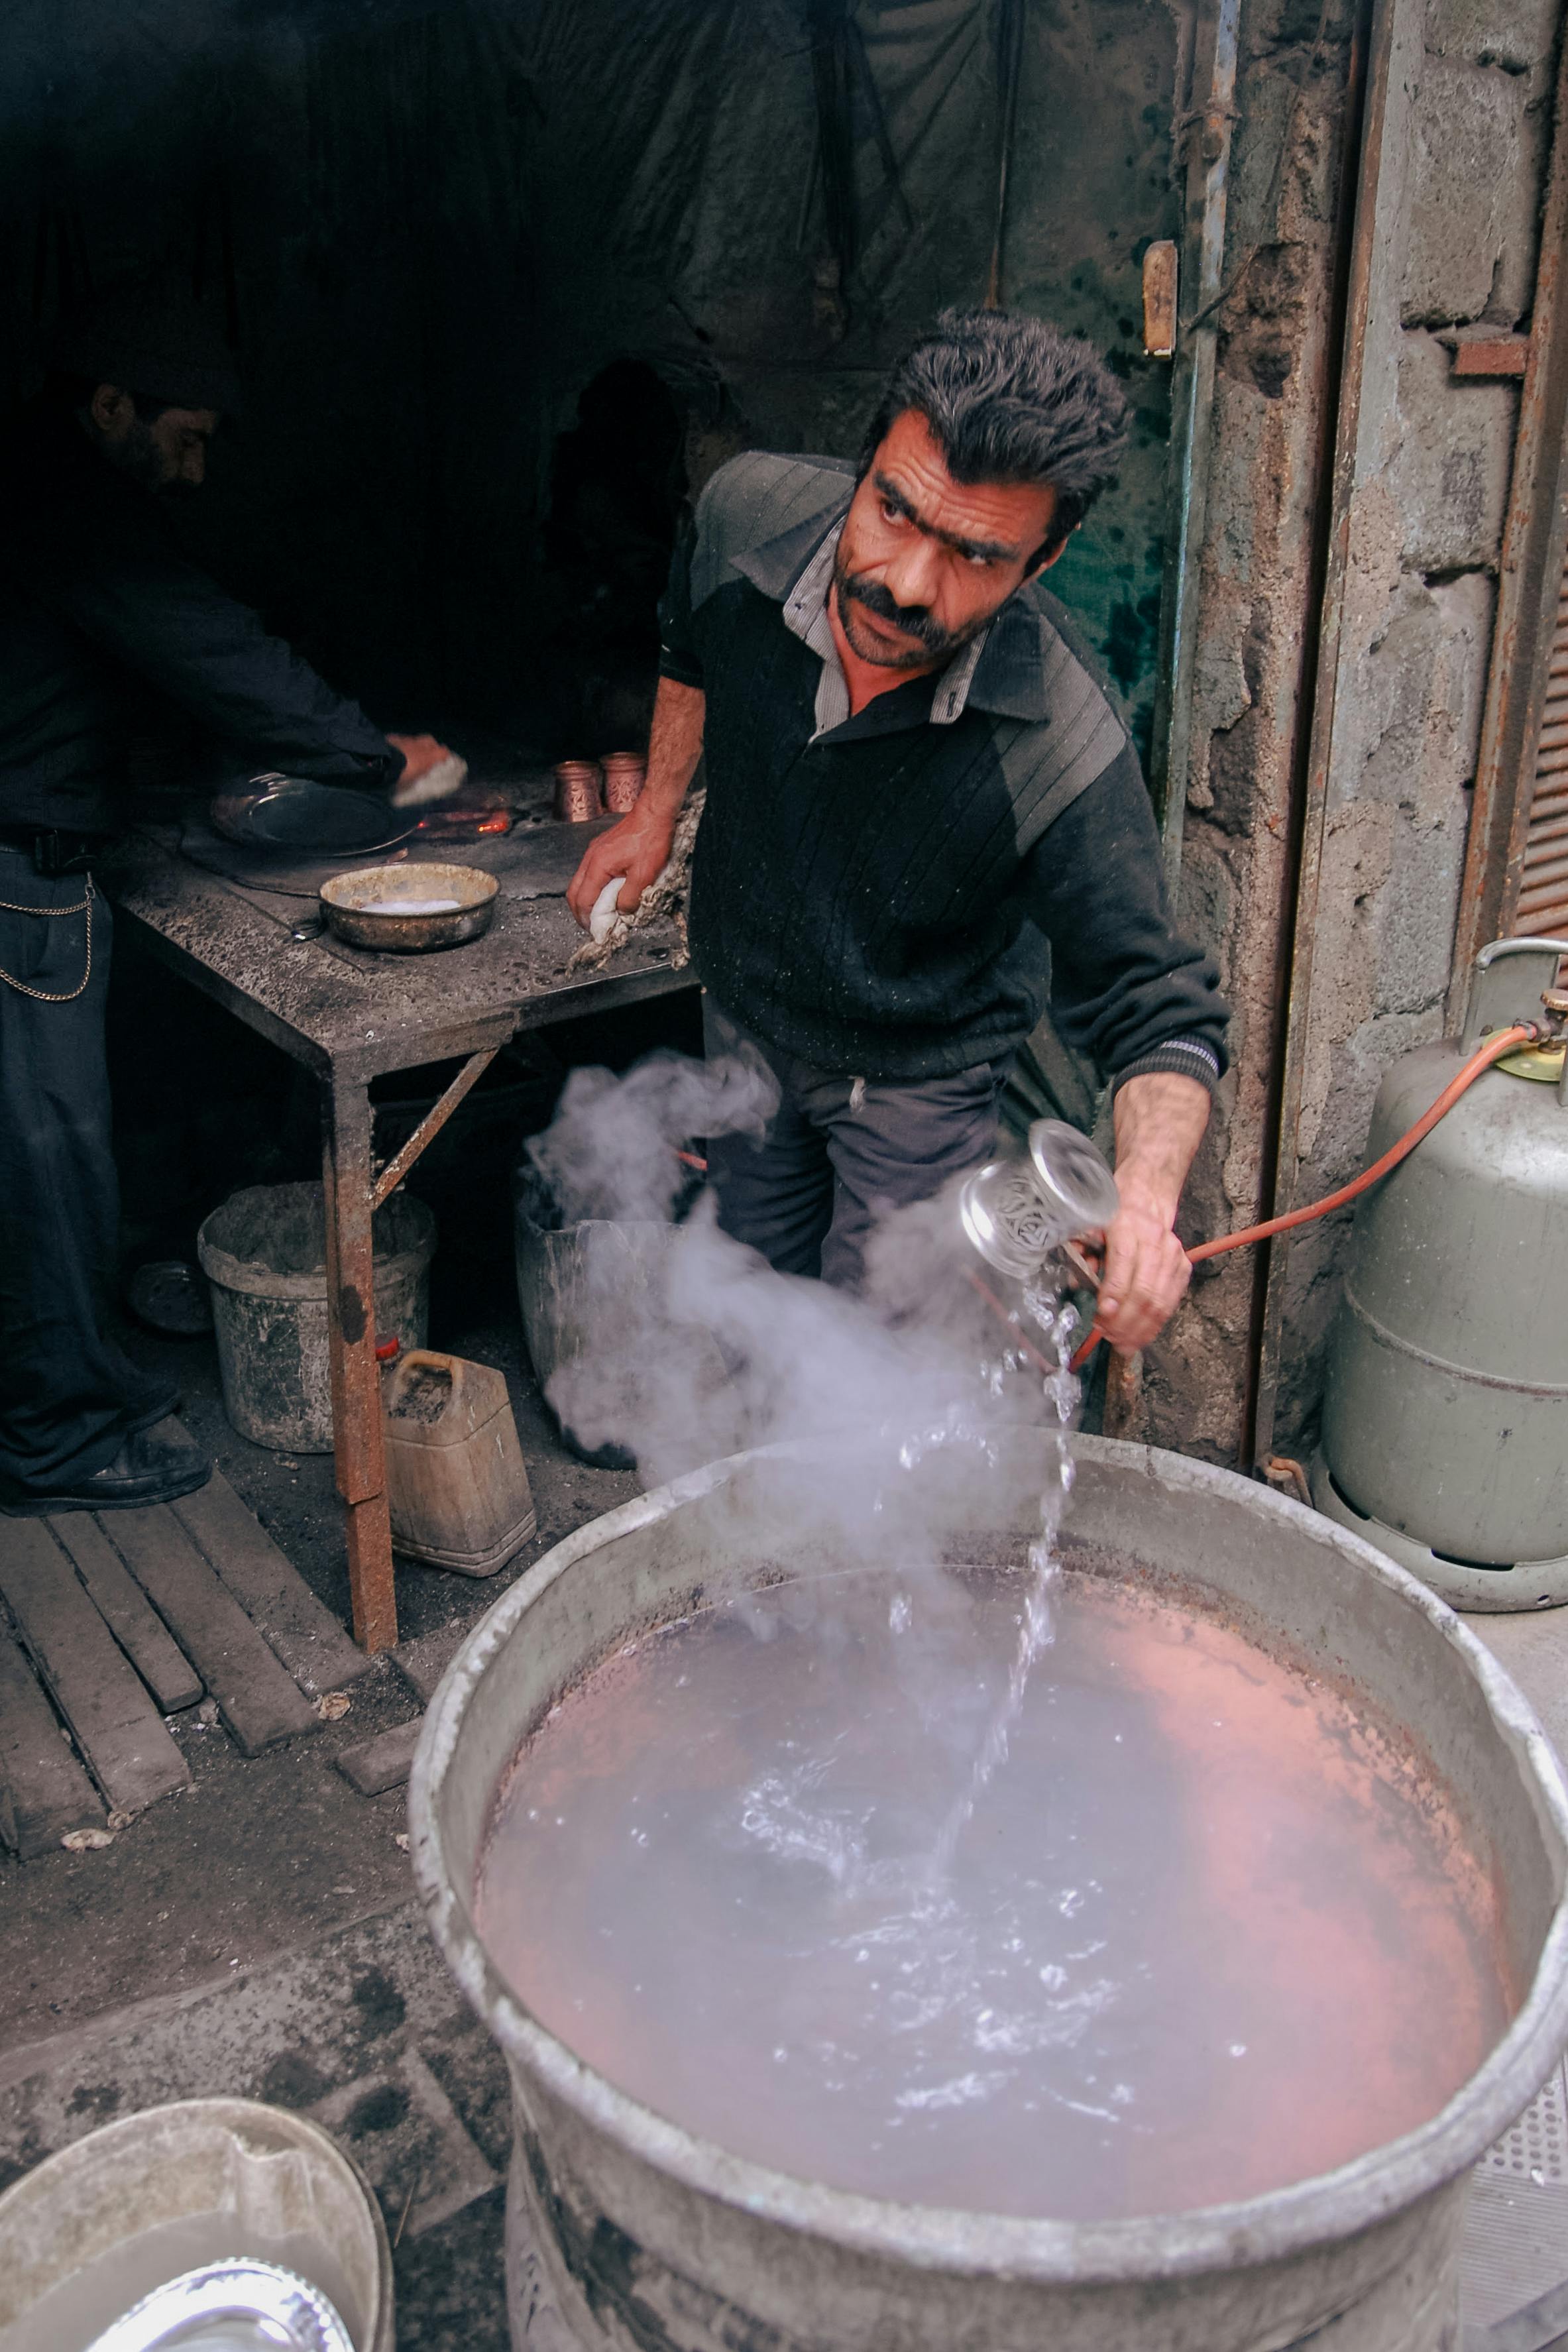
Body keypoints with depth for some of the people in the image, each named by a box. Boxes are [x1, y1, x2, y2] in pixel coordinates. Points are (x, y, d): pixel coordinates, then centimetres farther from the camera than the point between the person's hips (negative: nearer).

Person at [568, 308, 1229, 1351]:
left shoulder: (1065, 754, -37)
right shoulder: (748, 515, -25)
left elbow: (1158, 1012, -30)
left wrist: (1147, 1189, -48)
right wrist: (655, 814, 7)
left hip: (919, 1079, -4)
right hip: (743, 1020, 5)